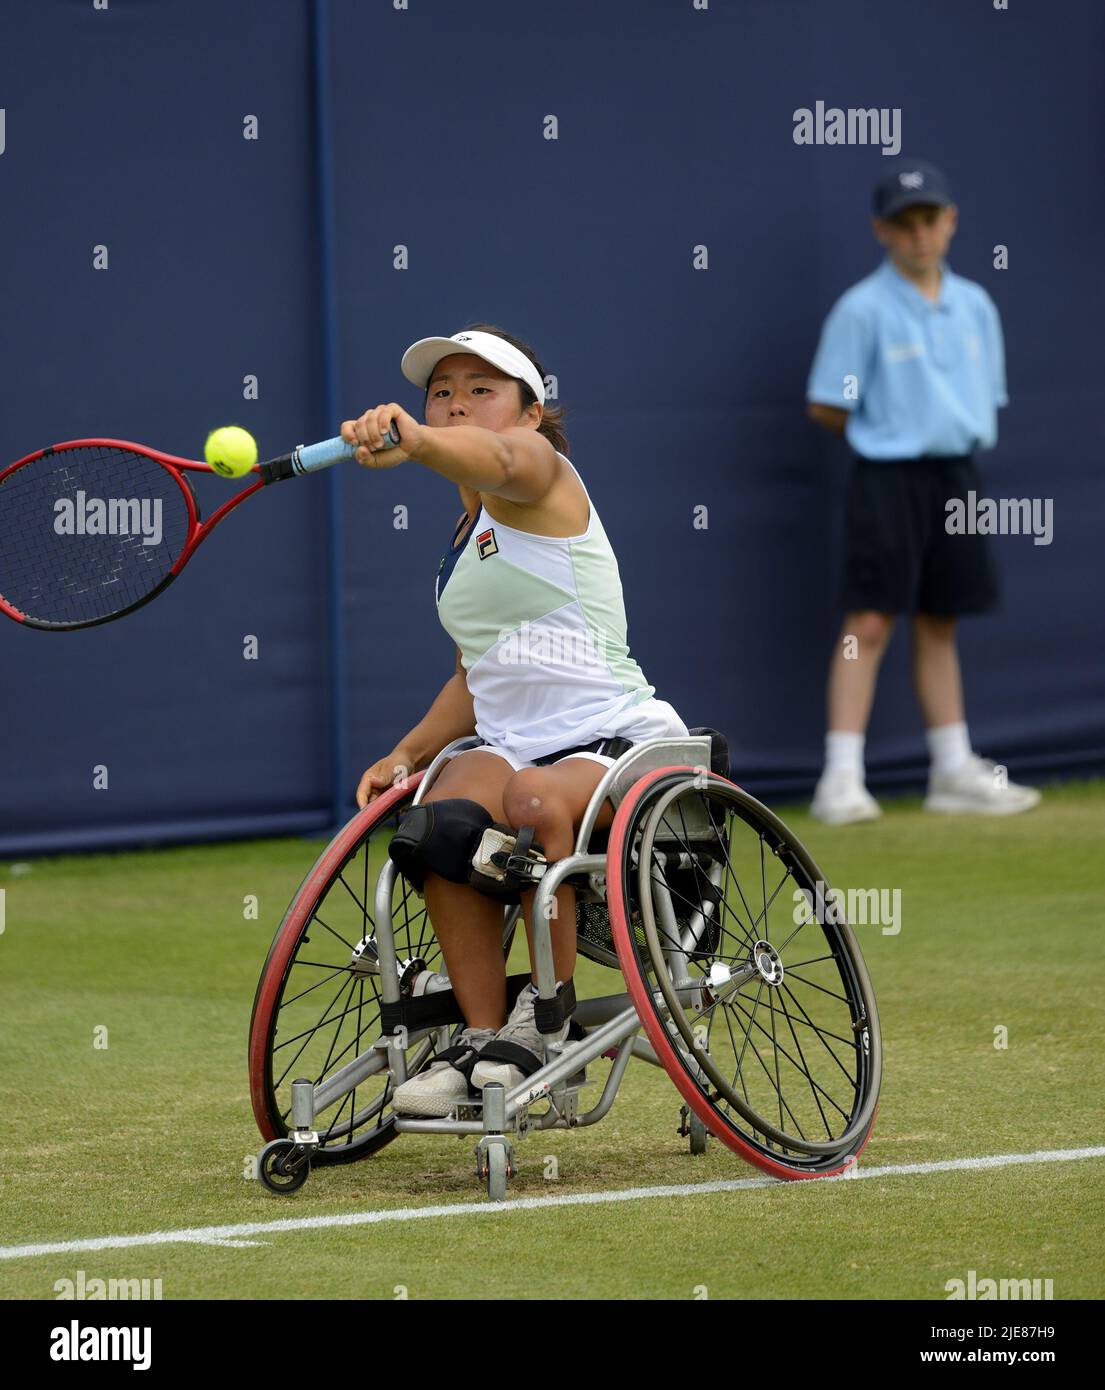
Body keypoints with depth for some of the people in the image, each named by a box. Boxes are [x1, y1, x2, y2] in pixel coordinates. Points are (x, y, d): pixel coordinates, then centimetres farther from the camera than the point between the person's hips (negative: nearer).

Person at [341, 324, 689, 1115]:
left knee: (534, 797, -39)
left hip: (617, 739, -7)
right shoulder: (471, 532, 21)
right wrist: (408, 753, 10)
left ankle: (550, 1018, -24)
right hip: (515, 747, 7)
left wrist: (413, 440, -53)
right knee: (454, 802, -28)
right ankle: (482, 1041, -29)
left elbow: (495, 459, -31)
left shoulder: (541, 472, -4)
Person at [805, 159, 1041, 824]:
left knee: (940, 625, 13)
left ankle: (955, 772, 19)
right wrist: (892, 432, 1)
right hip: (889, 478, -6)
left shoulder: (975, 306, 9)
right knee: (871, 622, -10)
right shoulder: (863, 309, -8)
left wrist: (958, 432, 2)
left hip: (957, 476, 6)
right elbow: (826, 406, -5)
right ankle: (842, 781, -11)